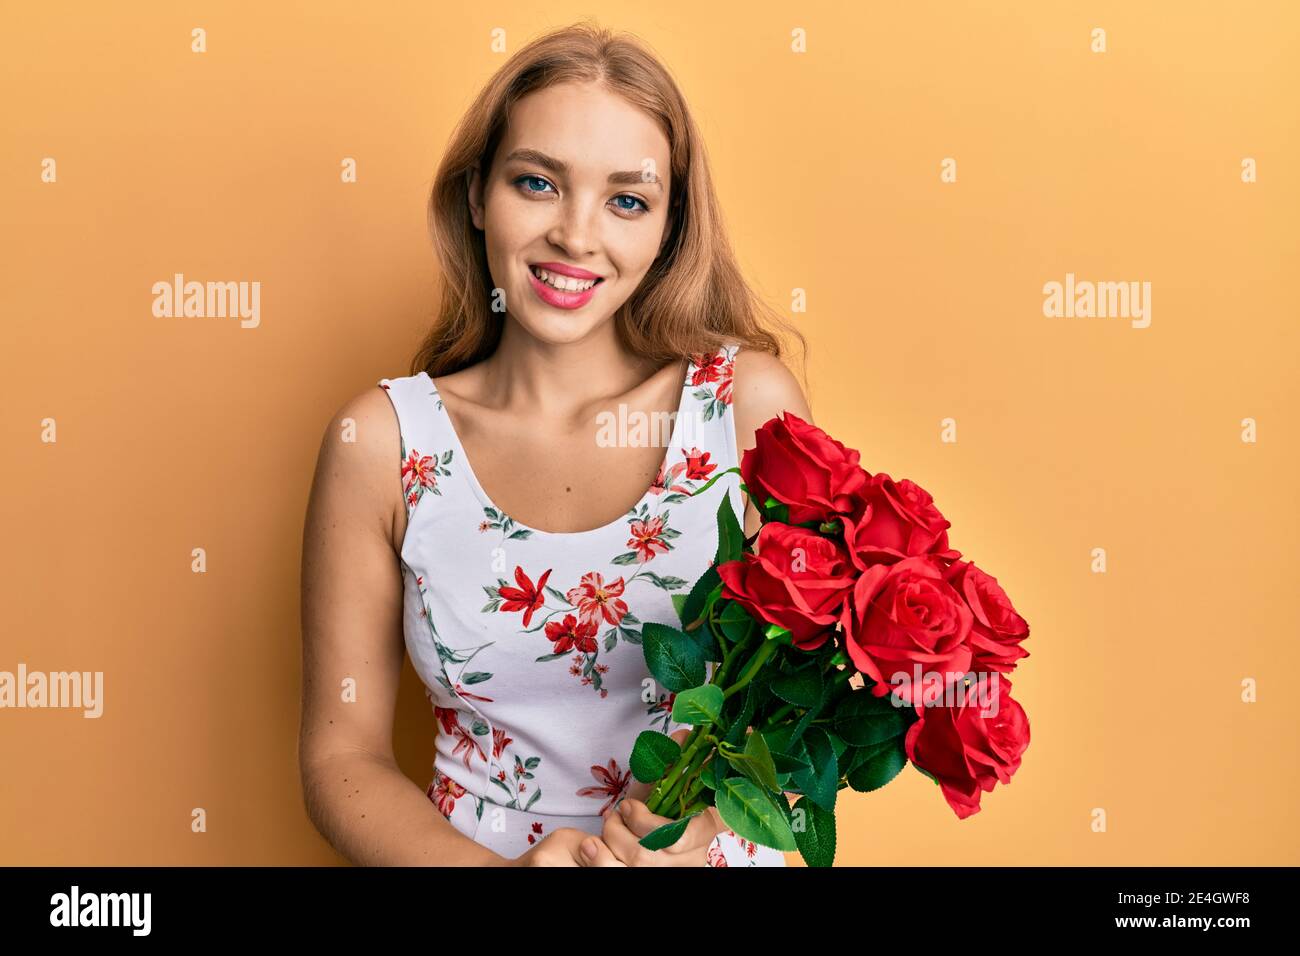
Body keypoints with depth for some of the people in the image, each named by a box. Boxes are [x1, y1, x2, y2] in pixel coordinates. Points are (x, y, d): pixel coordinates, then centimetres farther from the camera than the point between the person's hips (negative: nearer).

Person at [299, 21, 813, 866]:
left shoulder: (751, 401, -6)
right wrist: (493, 867, -17)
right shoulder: (379, 441, -5)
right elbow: (342, 753, -1)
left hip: (711, 852, 0)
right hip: (478, 848, 0)